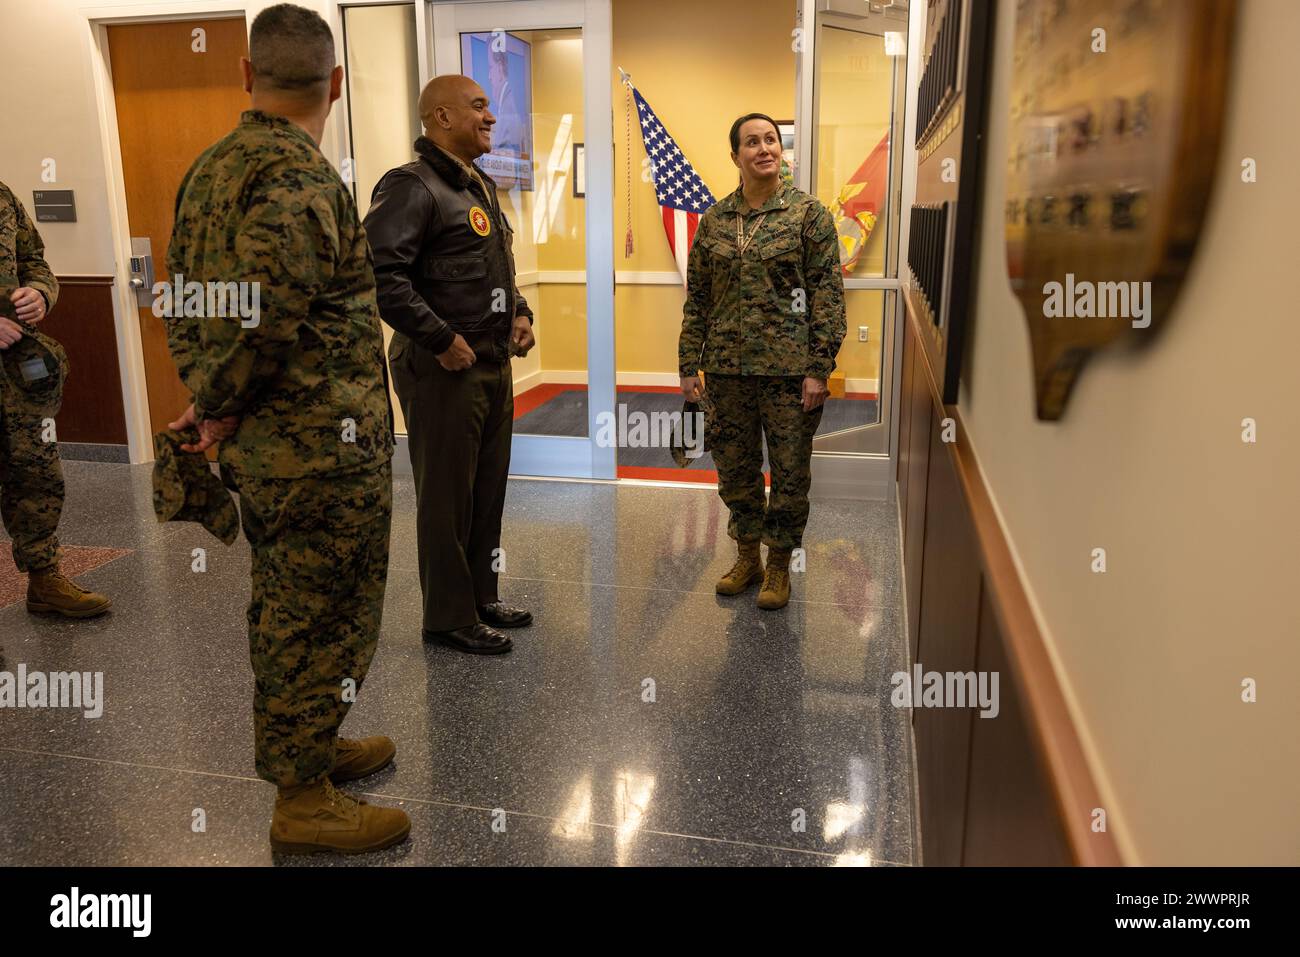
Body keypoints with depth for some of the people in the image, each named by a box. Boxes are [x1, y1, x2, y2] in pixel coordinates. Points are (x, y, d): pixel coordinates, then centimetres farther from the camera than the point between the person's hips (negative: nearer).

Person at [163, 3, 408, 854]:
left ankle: (305, 745, 41)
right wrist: (221, 403, -15)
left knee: (283, 607, 21)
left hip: (261, 446, 9)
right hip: (324, 450, -9)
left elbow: (184, 297, 14)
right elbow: (266, 311, -30)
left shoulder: (209, 170, 11)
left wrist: (209, 396, 10)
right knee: (321, 618, 4)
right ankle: (304, 801, 19)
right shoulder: (301, 178, -19)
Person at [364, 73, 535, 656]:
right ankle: (450, 616, 16)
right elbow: (379, 274, -24)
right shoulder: (412, 187, -13)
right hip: (443, 369, -9)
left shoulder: (481, 187, 17)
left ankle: (481, 598, 32)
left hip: (495, 365, 9)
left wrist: (519, 312, 10)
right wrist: (441, 339, -22)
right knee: (446, 498, 2)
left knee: (488, 491, 17)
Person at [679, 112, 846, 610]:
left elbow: (828, 294, -5)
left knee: (790, 471, 5)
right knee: (735, 469, 12)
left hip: (789, 366, -3)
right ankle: (746, 557, 31)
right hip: (728, 366, 3)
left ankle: (779, 566, 23)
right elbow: (696, 297, 10)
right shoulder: (714, 219, 7)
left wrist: (819, 368, -12)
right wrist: (689, 364, 5)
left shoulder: (808, 213, -2)